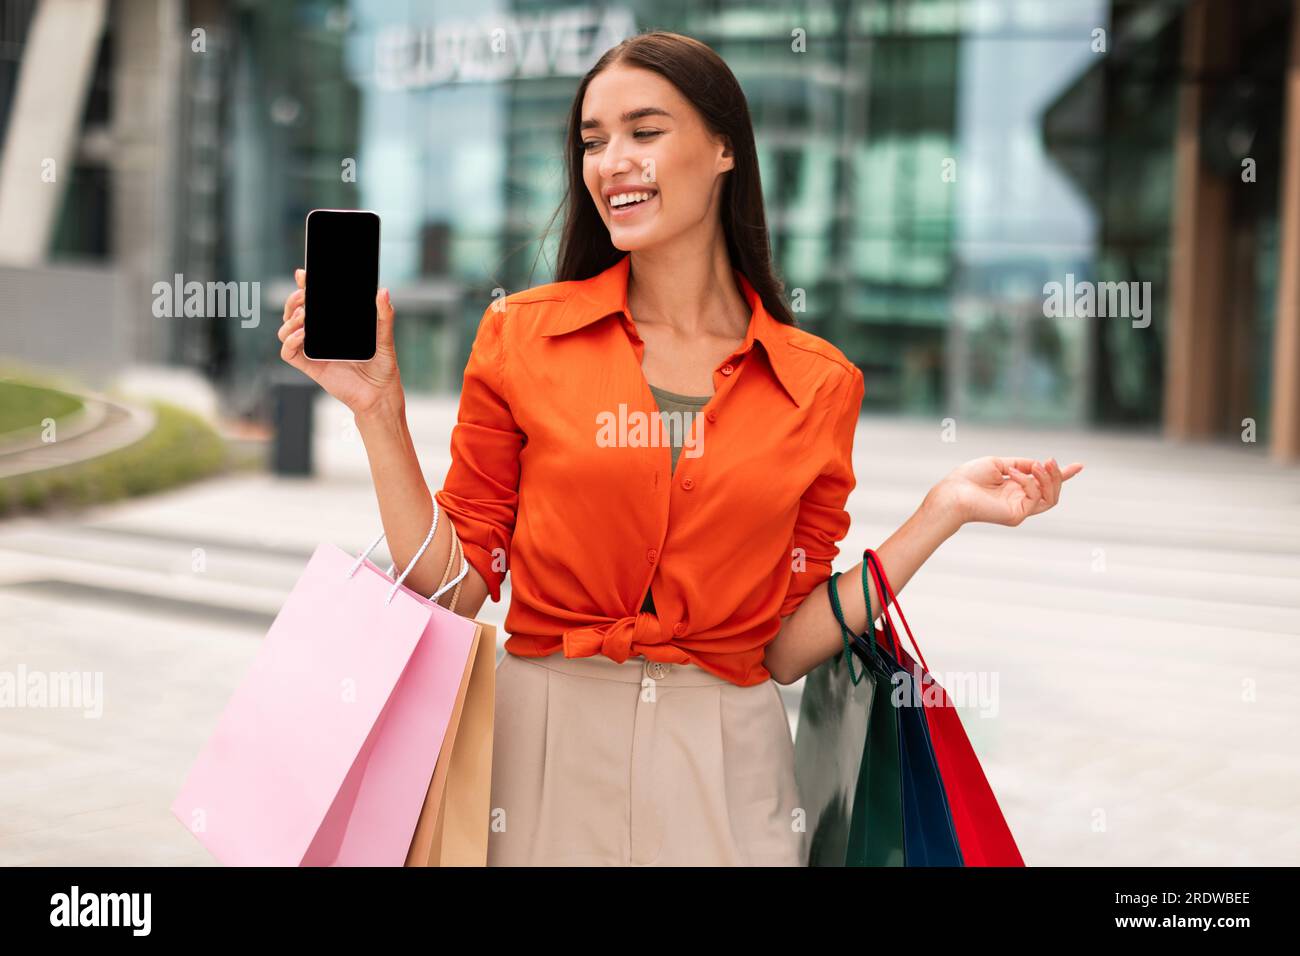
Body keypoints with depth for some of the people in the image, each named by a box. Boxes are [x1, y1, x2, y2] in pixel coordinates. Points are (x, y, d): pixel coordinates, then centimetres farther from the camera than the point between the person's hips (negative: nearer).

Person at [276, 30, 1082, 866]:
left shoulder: (820, 385, -2)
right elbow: (452, 586, -2)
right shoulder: (521, 337, -3)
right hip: (545, 754, 0)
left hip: (722, 768, 1)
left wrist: (943, 513, -7)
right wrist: (378, 406, -10)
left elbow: (786, 648, -1)